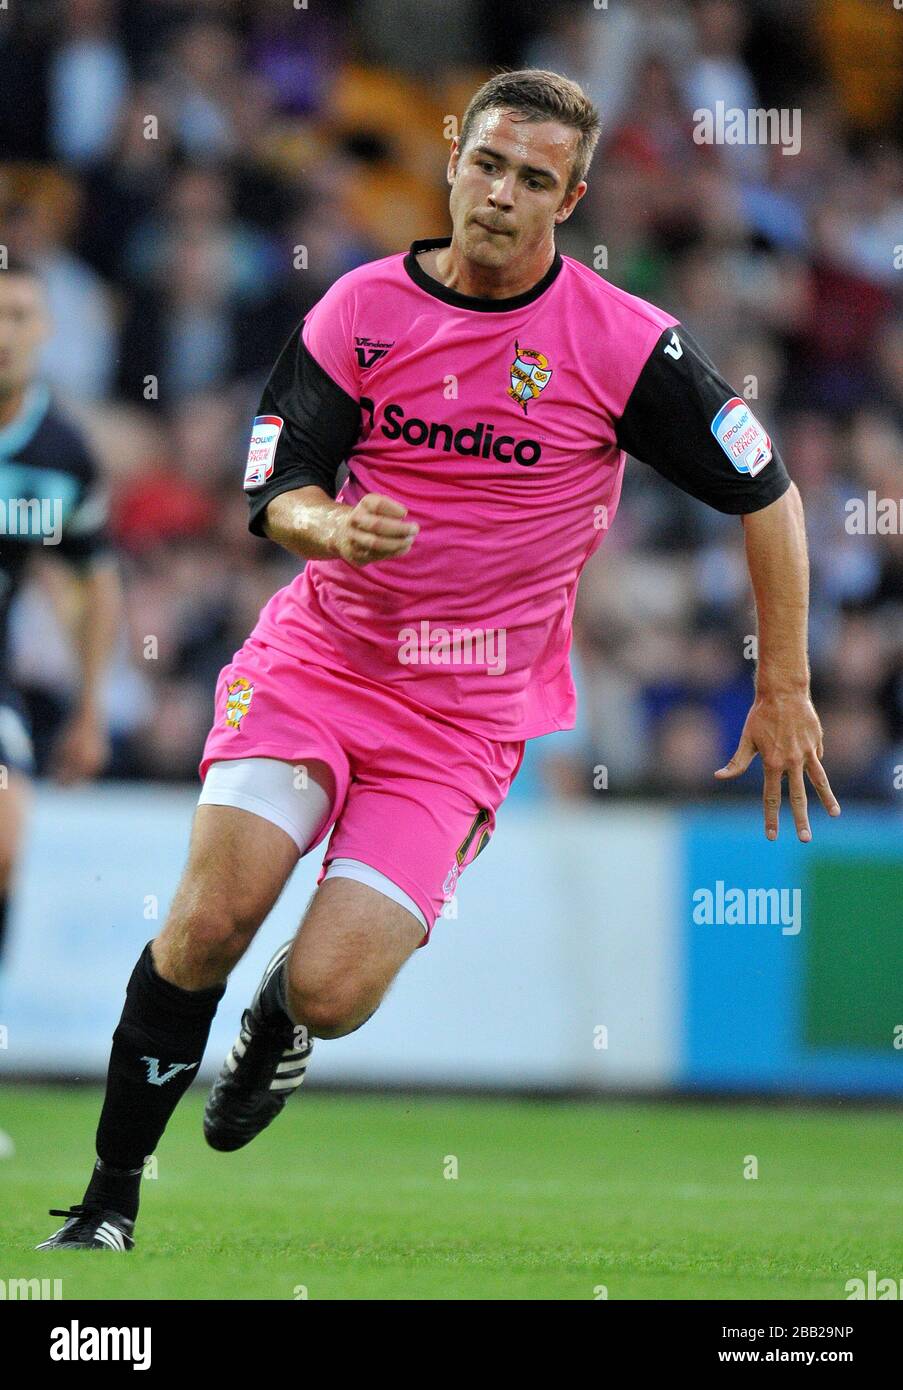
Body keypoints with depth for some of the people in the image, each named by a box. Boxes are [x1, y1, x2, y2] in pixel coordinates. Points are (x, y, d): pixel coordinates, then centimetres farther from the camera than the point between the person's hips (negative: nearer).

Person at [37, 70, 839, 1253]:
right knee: (213, 916, -20)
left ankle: (280, 1017, 25)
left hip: (467, 712, -1)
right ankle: (109, 1199, -4)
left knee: (330, 995, -15)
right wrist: (329, 525, -25)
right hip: (316, 656, 1)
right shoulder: (359, 310, -2)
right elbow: (276, 494, -1)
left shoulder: (627, 346, -8)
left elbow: (768, 493, 1)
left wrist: (785, 692, 3)